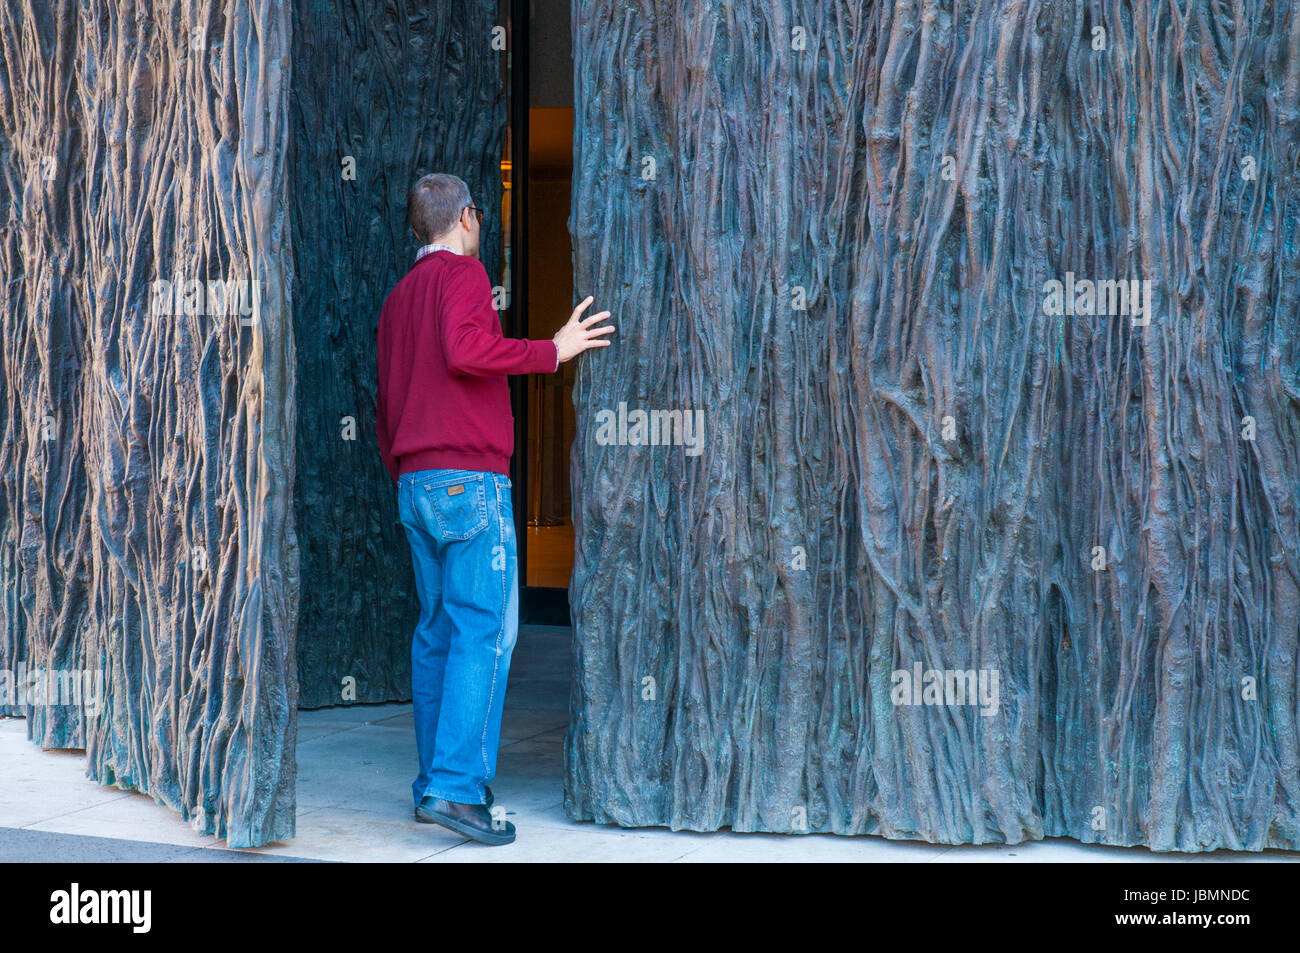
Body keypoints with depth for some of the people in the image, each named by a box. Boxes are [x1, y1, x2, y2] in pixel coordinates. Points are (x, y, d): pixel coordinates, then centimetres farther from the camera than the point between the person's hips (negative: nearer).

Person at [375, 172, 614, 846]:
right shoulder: (462, 273, -4)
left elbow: (384, 409, 23)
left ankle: (433, 785, 11)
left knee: (437, 630, 11)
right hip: (470, 478, -9)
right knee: (484, 631, -9)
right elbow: (465, 350, -23)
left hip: (415, 483, 9)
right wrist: (552, 351, -15)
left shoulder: (397, 297, 21)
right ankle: (456, 786, -16)